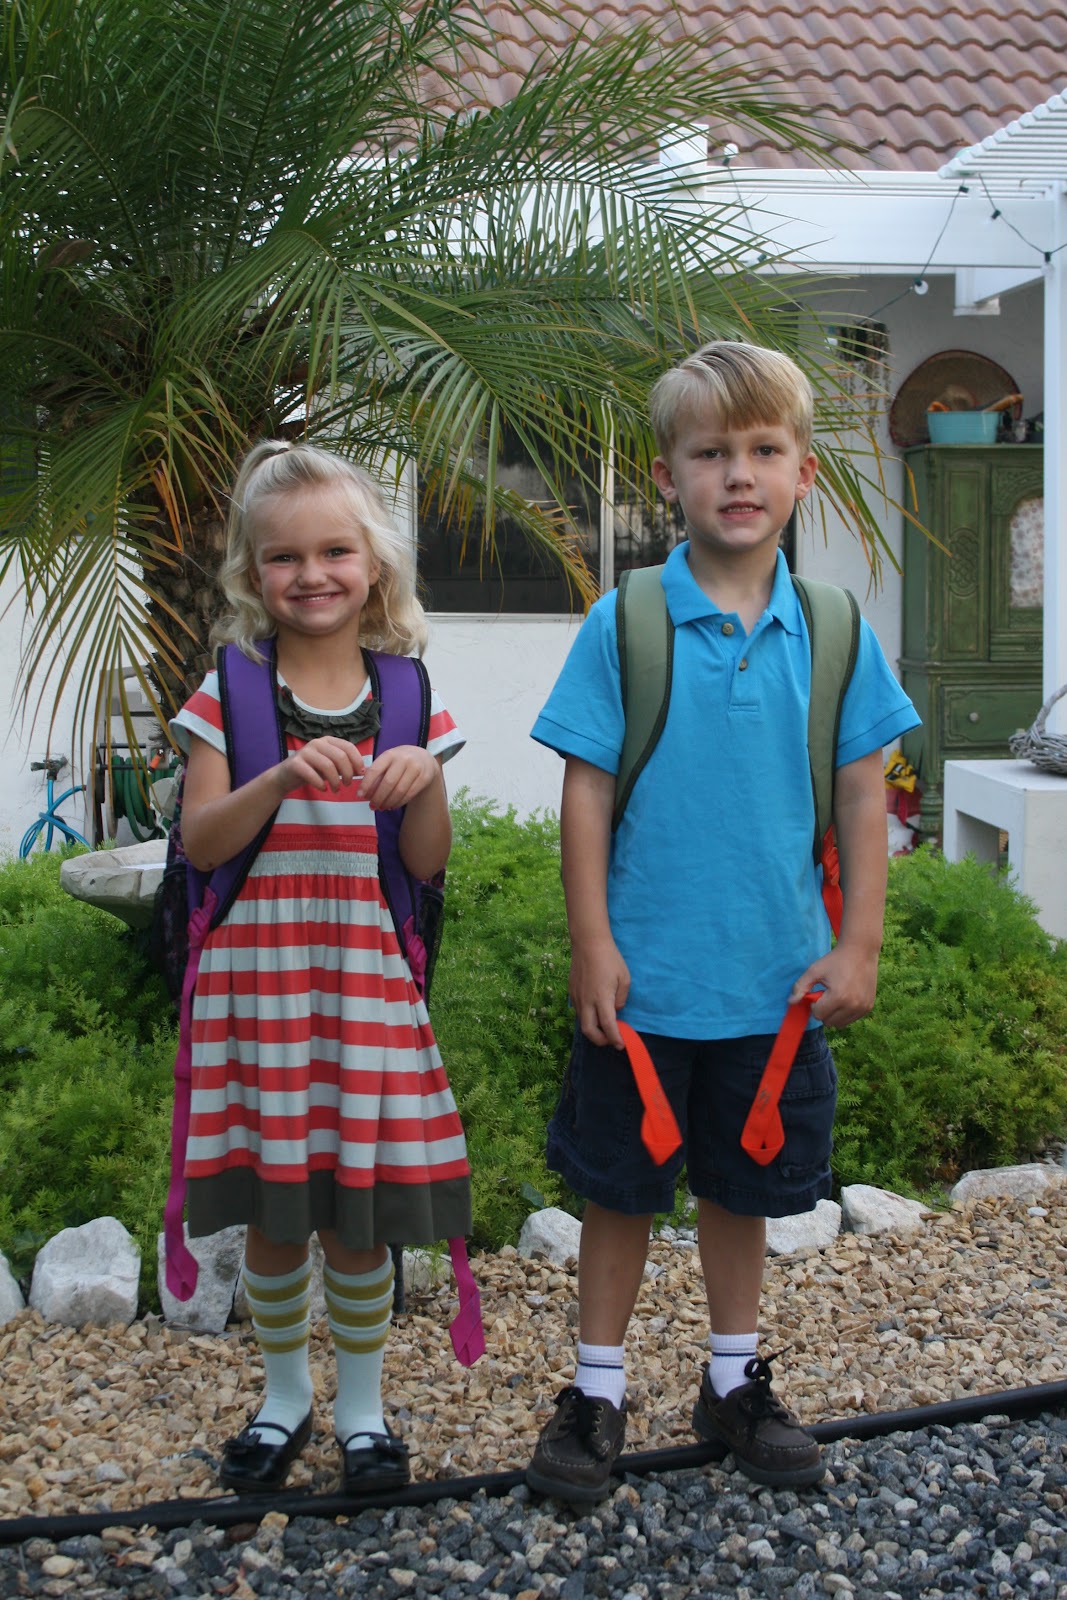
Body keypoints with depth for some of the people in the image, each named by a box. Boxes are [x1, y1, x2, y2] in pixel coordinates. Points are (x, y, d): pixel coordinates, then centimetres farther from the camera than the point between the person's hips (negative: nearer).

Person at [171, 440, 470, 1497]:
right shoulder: (232, 691, 0)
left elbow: (426, 863, 1)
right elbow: (201, 841, -7)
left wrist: (425, 777, -18)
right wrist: (287, 776, -22)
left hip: (366, 980, 0)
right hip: (256, 978, 0)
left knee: (359, 1211, 6)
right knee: (271, 1210, 9)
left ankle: (362, 1404, 27)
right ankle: (284, 1397, 30)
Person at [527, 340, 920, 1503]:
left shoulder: (833, 633, -2)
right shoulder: (623, 626, -9)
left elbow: (862, 796, 2)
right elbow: (587, 795, -7)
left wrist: (858, 947, -1)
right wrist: (592, 948, -9)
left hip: (778, 980, 2)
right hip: (644, 979, -2)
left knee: (744, 1185, 18)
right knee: (620, 1188, 11)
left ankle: (734, 1382, 36)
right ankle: (598, 1392, 29)